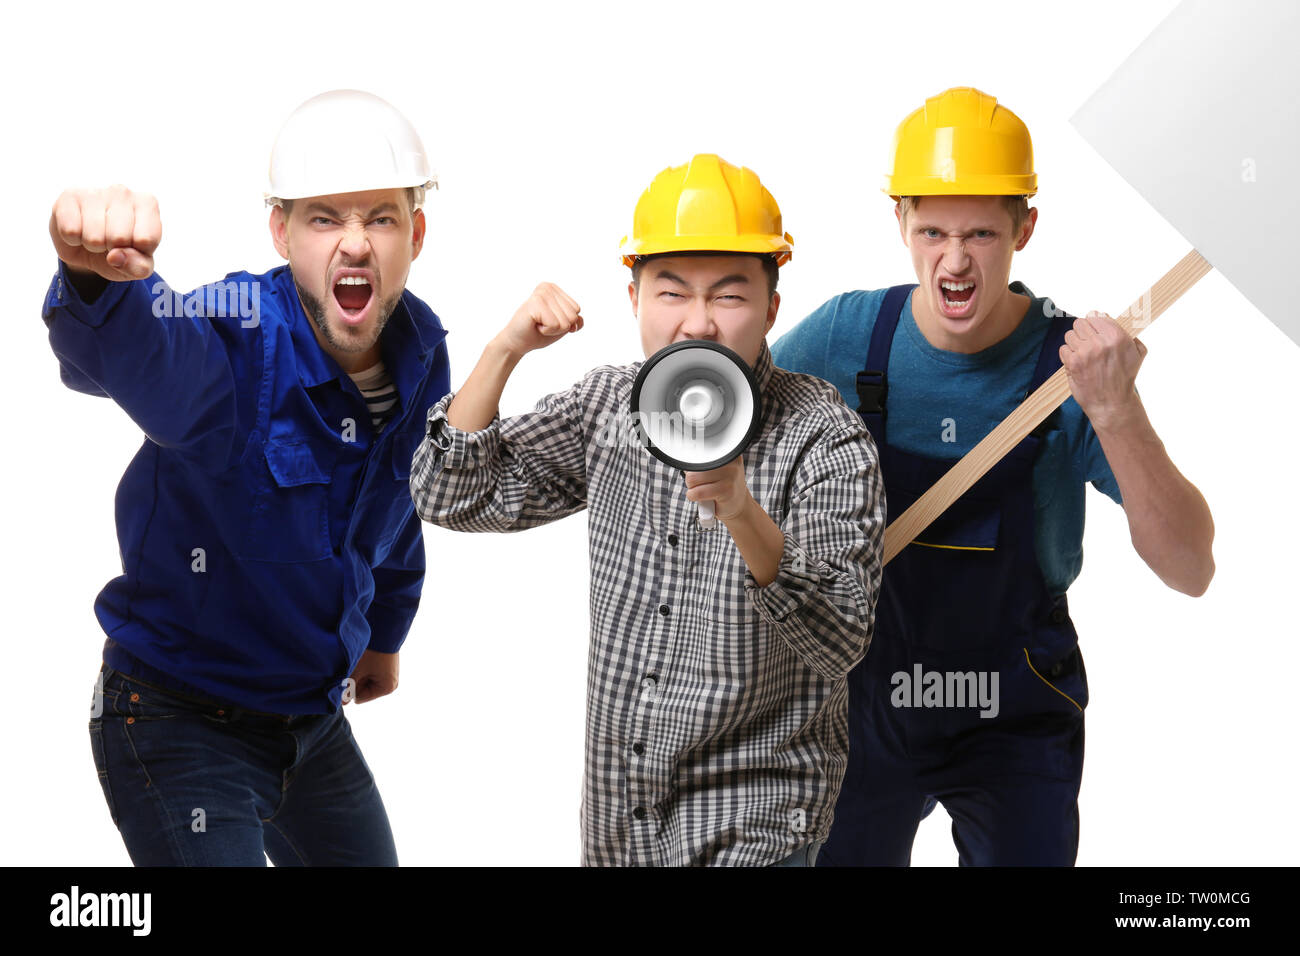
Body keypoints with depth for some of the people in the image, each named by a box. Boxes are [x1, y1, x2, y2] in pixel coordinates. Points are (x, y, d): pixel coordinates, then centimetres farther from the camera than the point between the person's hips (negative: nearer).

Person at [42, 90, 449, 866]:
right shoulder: (234, 342, -26)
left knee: (365, 858, 21)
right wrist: (98, 278, -74)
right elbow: (133, 348, -51)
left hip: (314, 712, 7)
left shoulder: (423, 356, -4)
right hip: (178, 720, -7)